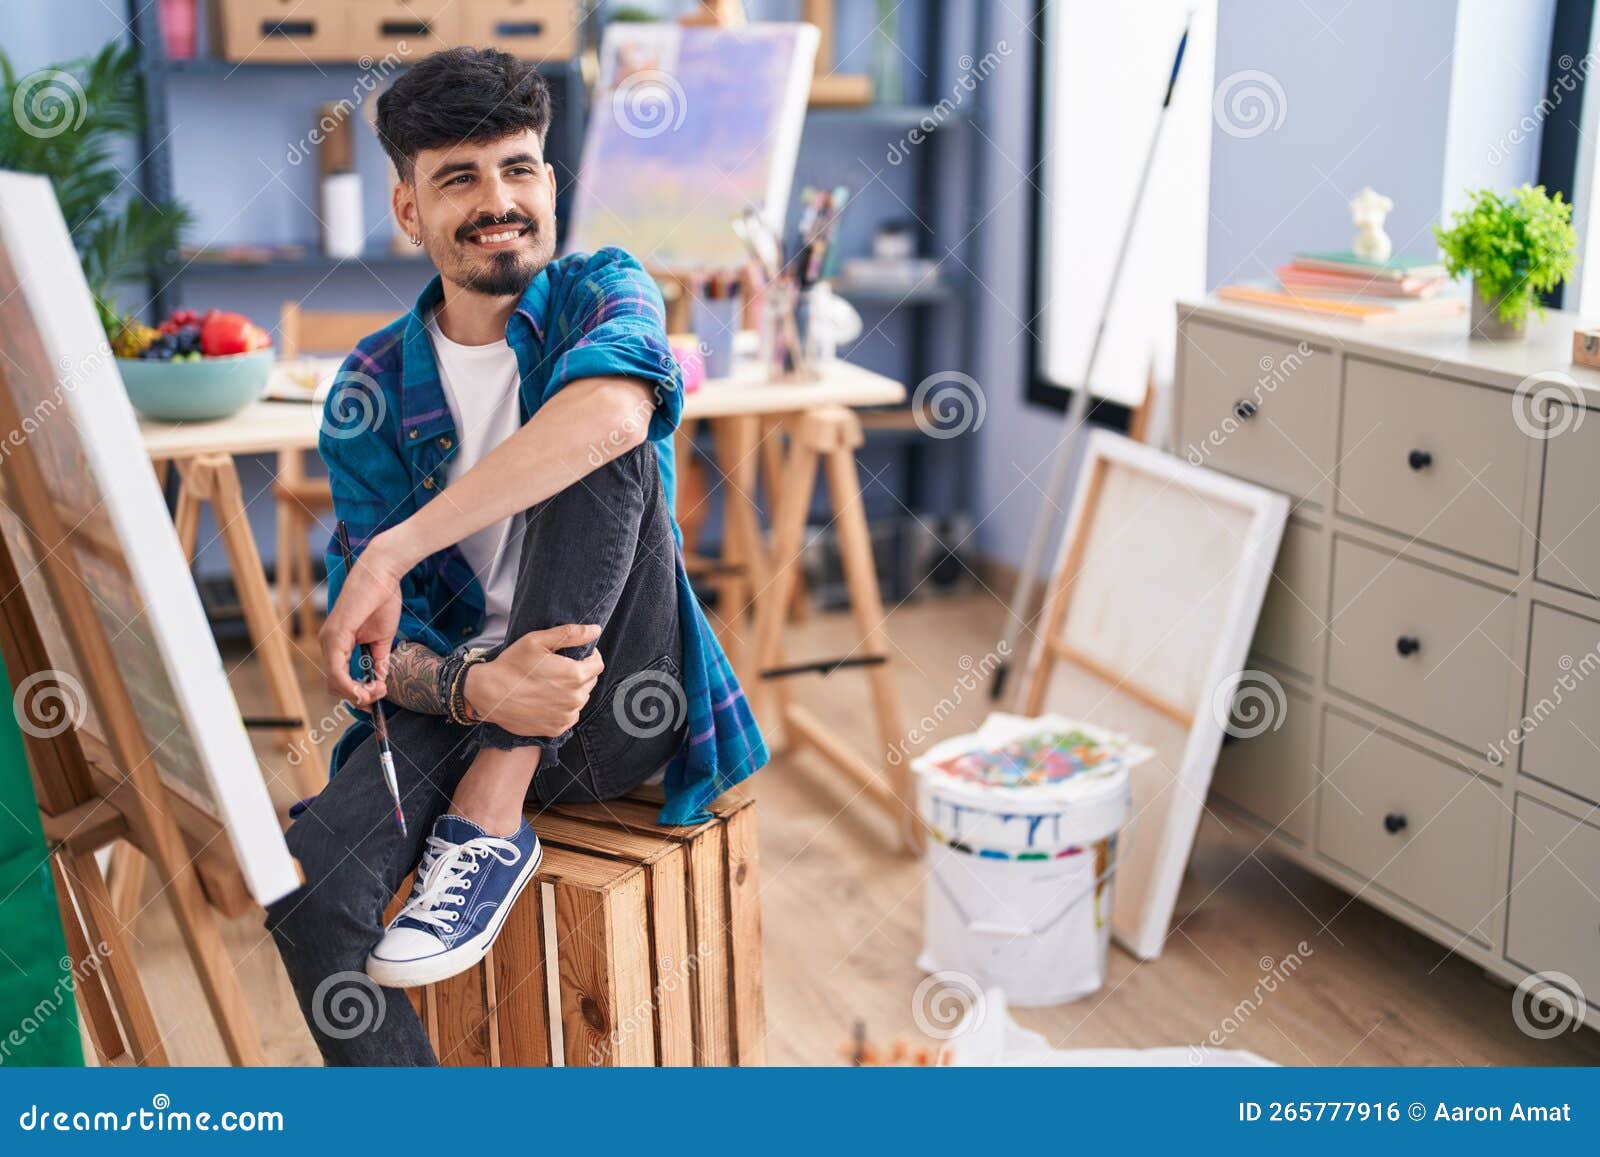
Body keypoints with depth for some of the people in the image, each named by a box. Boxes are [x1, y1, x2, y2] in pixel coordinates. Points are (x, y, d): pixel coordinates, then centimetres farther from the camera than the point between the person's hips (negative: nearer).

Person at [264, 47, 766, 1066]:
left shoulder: (602, 293, -2)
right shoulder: (372, 392, 3)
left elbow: (611, 411, -31)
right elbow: (378, 645, -3)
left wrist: (395, 552, -33)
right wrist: (472, 687, -28)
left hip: (622, 711, -1)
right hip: (465, 698, 2)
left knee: (599, 451, -28)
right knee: (308, 884, -29)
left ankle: (491, 819, -25)